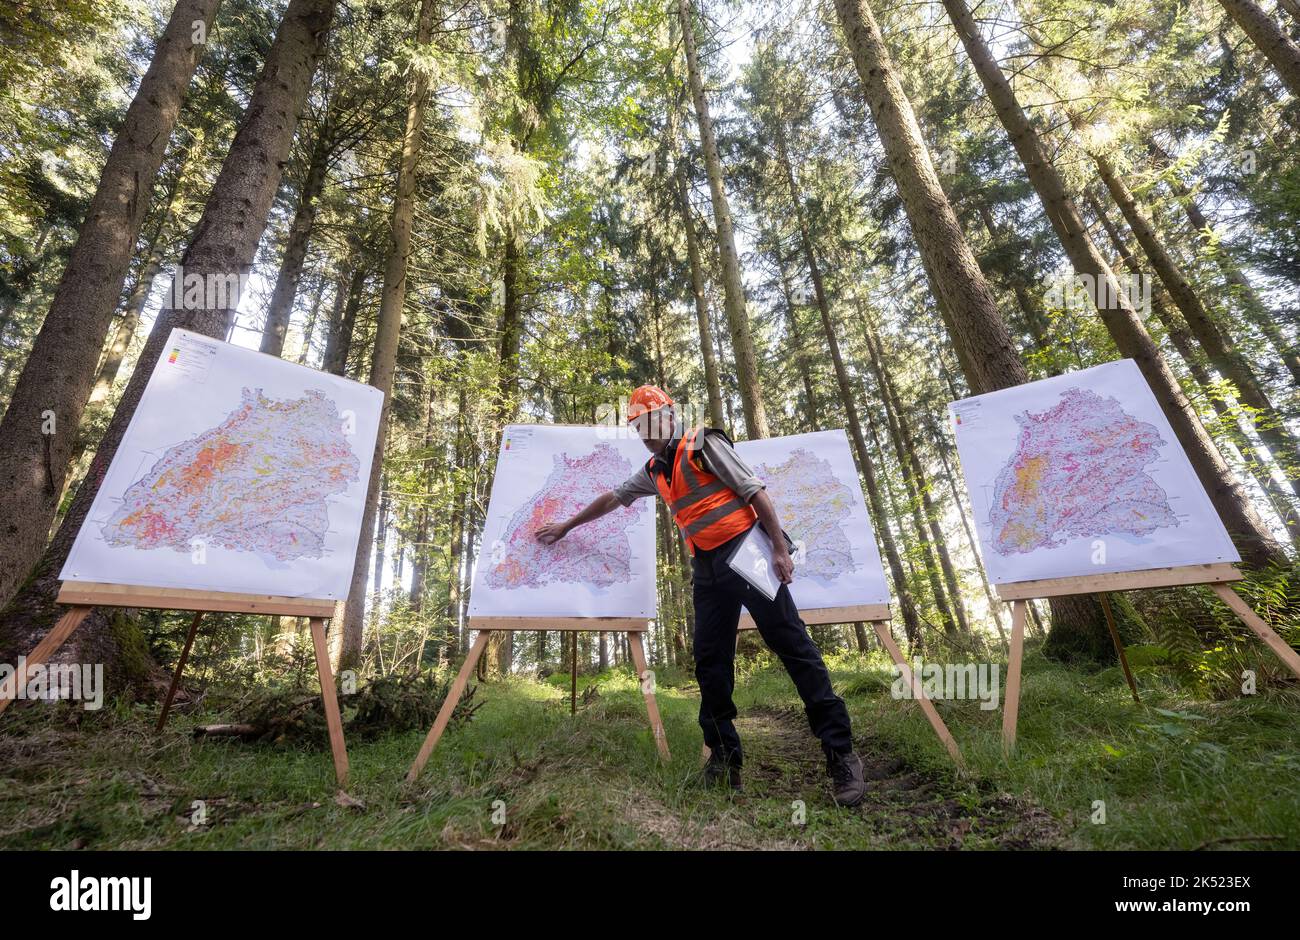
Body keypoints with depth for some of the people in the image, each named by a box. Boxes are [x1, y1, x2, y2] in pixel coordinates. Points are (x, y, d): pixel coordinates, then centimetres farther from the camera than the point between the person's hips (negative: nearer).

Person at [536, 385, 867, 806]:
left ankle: (841, 754, 1)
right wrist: (566, 526, 36)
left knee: (792, 646, -6)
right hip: (707, 568, 7)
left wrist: (779, 547, -14)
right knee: (711, 663, 5)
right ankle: (725, 759, 16)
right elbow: (612, 498, 29)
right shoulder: (654, 471, 17)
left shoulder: (703, 445, -4)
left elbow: (754, 490, -8)